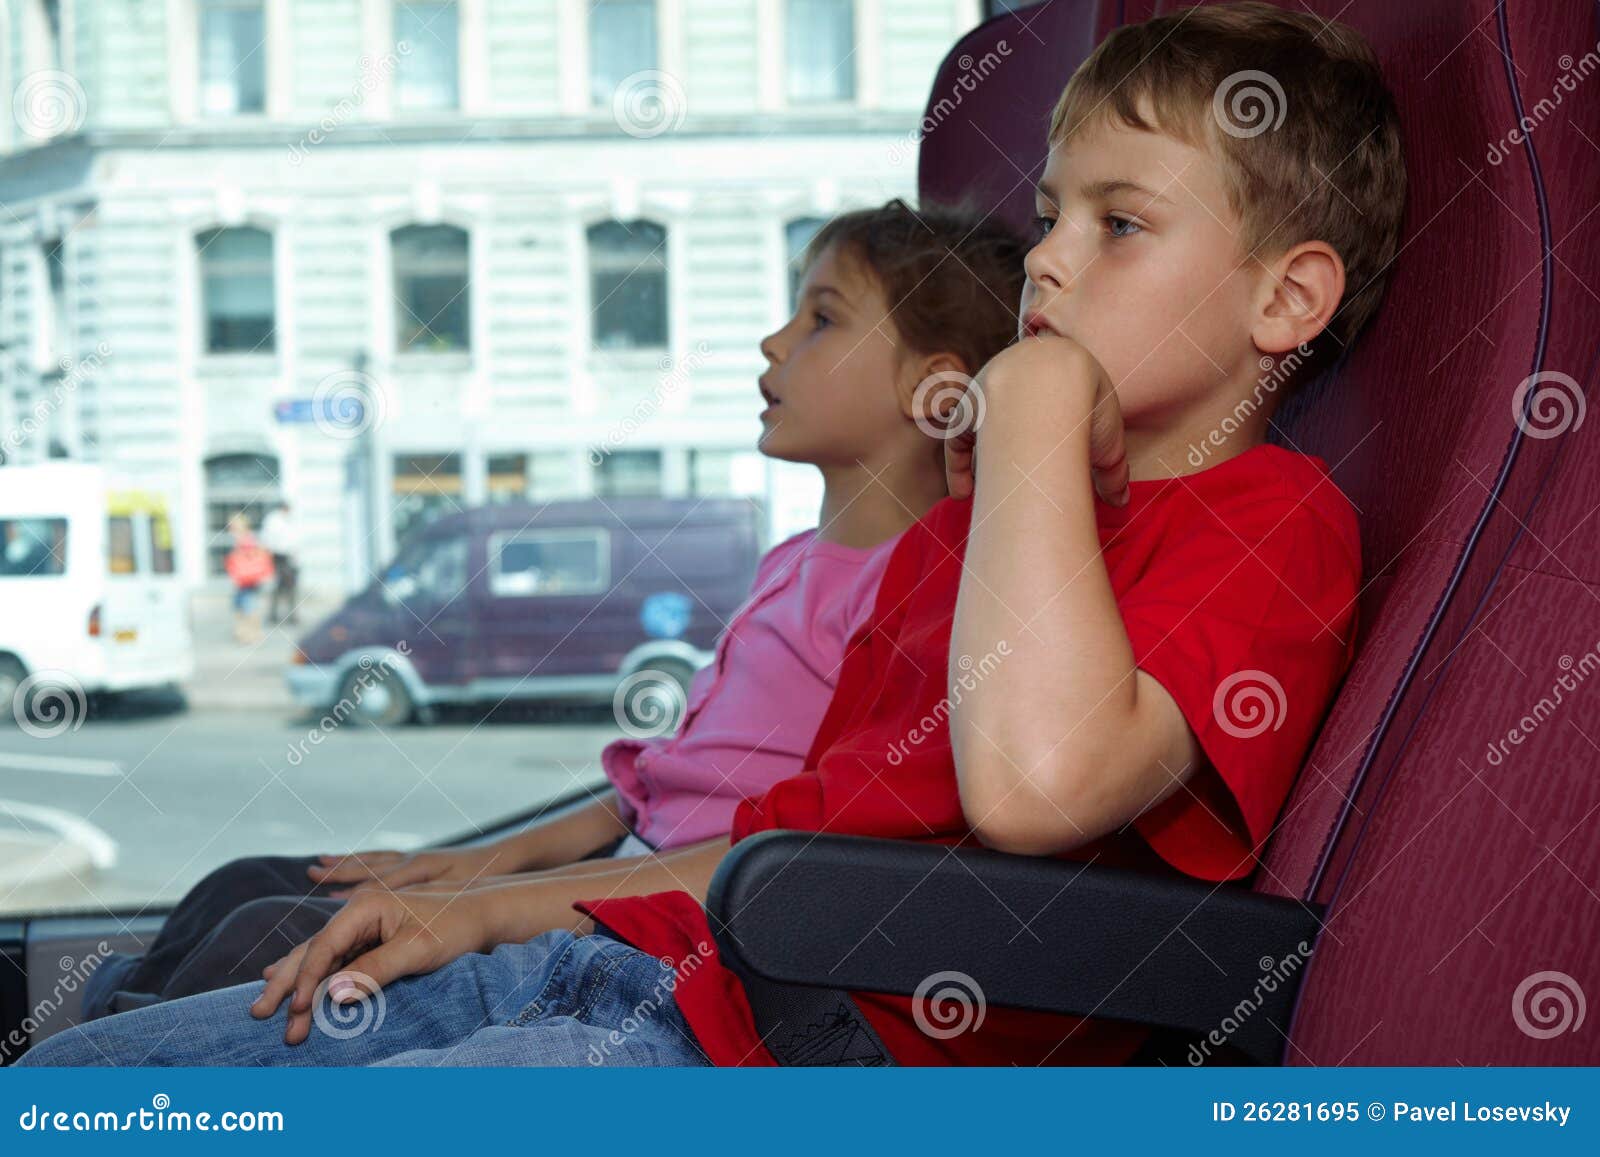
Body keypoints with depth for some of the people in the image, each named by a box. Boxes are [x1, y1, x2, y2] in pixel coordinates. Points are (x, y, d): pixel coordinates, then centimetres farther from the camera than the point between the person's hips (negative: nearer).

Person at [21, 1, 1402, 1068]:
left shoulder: (1277, 525, -6)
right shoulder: (961, 530, 24)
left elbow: (1033, 780, -27)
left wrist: (1034, 412, -15)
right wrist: (484, 911, 18)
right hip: (643, 957, 9)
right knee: (62, 1080, 2)